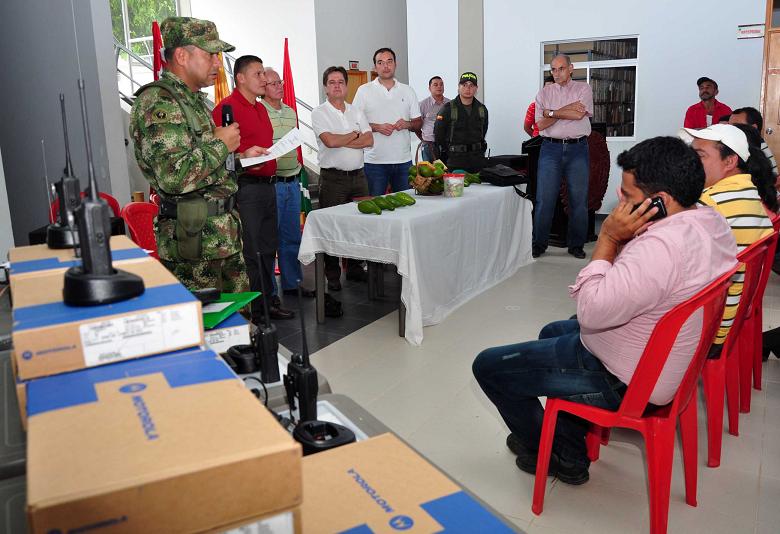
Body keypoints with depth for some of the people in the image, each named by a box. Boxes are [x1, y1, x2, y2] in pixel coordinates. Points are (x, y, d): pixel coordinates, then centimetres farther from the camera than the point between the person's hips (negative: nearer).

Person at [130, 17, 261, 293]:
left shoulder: (194, 99, 16)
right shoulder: (159, 103, -16)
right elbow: (175, 176, -28)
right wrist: (221, 144, -16)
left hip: (223, 234, 10)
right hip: (194, 239, -10)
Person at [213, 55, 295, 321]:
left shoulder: (260, 108, 19)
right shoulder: (227, 107, -11)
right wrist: (242, 161, -30)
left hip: (267, 185, 10)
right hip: (245, 187, -10)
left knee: (268, 247, 15)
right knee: (250, 252, -4)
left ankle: (268, 302, 27)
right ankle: (252, 311, 5)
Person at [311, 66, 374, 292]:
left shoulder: (356, 111, 13)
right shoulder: (319, 113, -2)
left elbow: (369, 140, 1)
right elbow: (330, 141, -18)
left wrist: (341, 141, -9)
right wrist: (355, 135, -3)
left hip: (358, 176, 5)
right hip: (333, 178, -4)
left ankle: (355, 268, 22)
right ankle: (332, 275, 8)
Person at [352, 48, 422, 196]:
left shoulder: (407, 91, 12)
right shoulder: (364, 90, 2)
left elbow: (418, 122, 14)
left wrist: (407, 124, -9)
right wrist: (377, 127, -16)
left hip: (403, 160, 3)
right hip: (374, 161, -3)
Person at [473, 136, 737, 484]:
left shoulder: (663, 246, -35)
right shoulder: (711, 220, -3)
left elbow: (592, 311, -30)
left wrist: (609, 238, -24)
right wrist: (624, 241, -11)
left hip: (622, 381, -10)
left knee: (488, 366, -1)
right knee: (553, 332, 33)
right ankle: (569, 455, 33)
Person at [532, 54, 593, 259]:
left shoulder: (583, 89, 8)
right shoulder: (544, 92, 12)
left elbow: (580, 114, -11)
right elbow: (540, 124, 0)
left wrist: (551, 113, -5)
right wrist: (567, 109, -4)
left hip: (577, 148, 0)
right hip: (551, 148, 1)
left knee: (579, 199, 2)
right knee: (544, 199, -3)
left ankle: (576, 244, 12)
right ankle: (539, 243, 6)